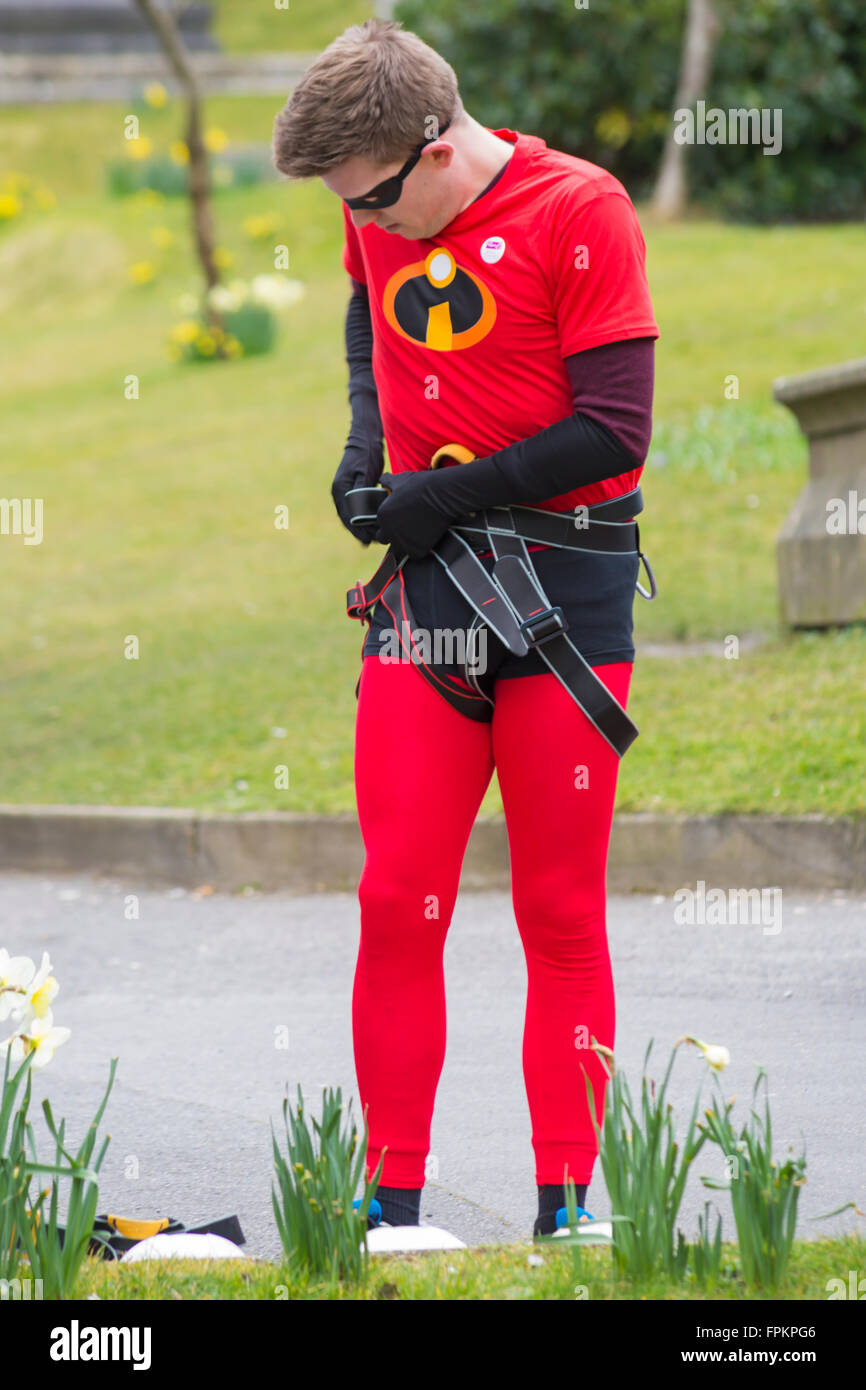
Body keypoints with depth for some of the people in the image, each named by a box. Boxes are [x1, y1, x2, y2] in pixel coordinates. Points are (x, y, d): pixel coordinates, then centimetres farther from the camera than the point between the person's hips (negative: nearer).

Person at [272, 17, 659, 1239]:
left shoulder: (579, 210, -12)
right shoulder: (378, 217, 4)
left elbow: (613, 431, -14)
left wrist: (449, 492, -13)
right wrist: (366, 445, 8)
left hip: (564, 588, -4)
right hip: (425, 587, 4)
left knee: (562, 917, 2)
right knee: (397, 905, 0)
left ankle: (565, 1207, 7)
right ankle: (390, 1203, 6)